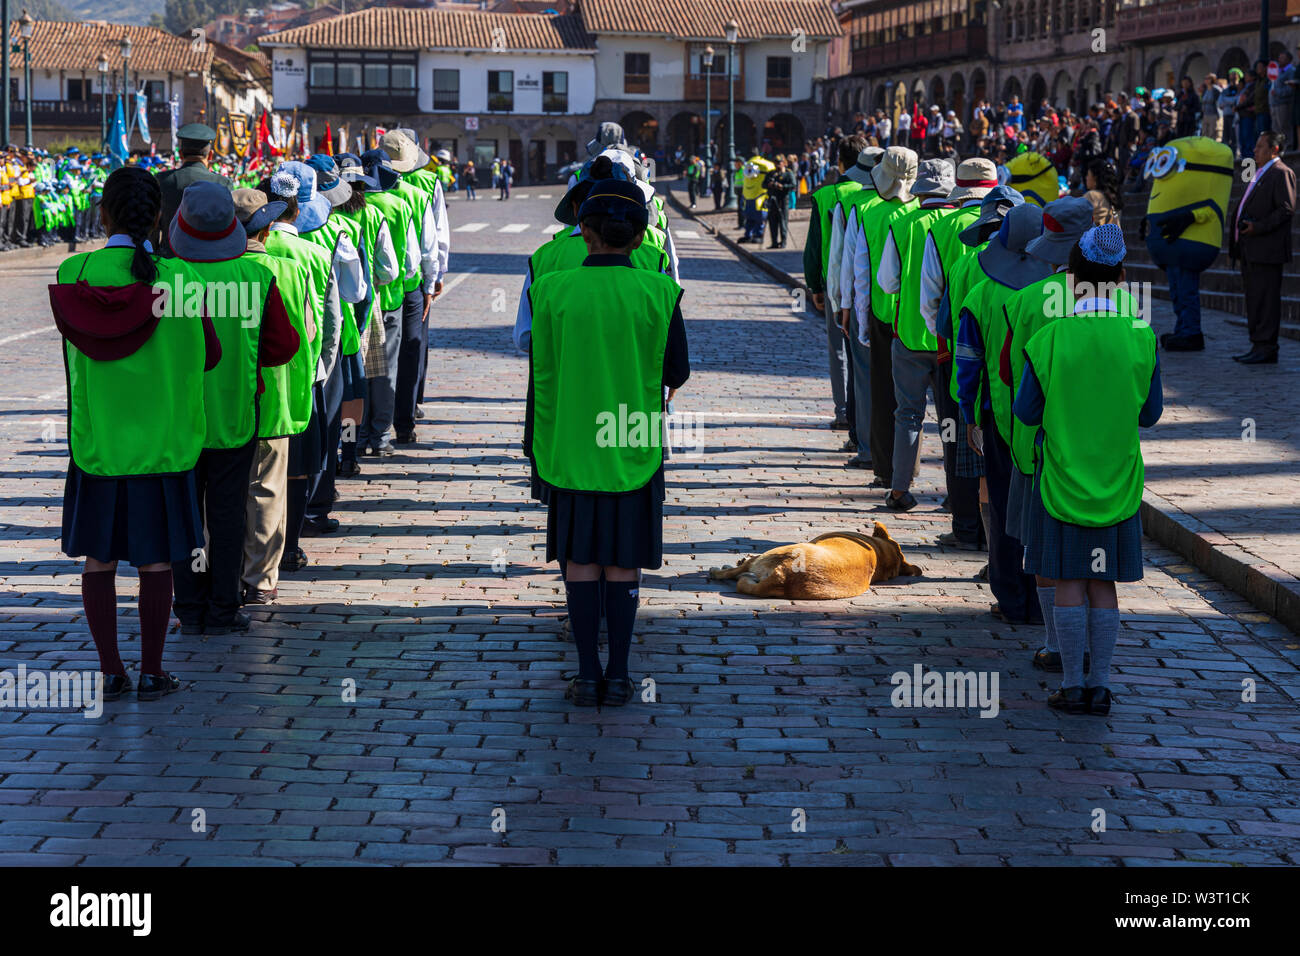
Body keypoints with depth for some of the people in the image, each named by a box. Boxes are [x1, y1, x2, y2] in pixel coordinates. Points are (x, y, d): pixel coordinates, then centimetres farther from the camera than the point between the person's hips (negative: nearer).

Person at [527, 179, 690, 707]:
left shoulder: (551, 291, -9)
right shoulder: (659, 294, -10)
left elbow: (543, 376, -2)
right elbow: (677, 374, 0)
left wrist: (545, 452, 12)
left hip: (571, 447, 0)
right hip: (636, 449, 0)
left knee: (580, 559, 10)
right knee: (625, 562, 9)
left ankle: (588, 673, 11)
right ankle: (618, 674, 10)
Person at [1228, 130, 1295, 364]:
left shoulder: (1281, 173, -8)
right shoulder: (1259, 174, 23)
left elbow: (1287, 208, -17)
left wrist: (1259, 227, -20)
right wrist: (1236, 246, 20)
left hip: (1266, 249, -10)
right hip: (1250, 249, 10)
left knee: (1265, 299, -9)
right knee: (1253, 298, 11)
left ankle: (1267, 349, -8)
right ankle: (1258, 346, 16)